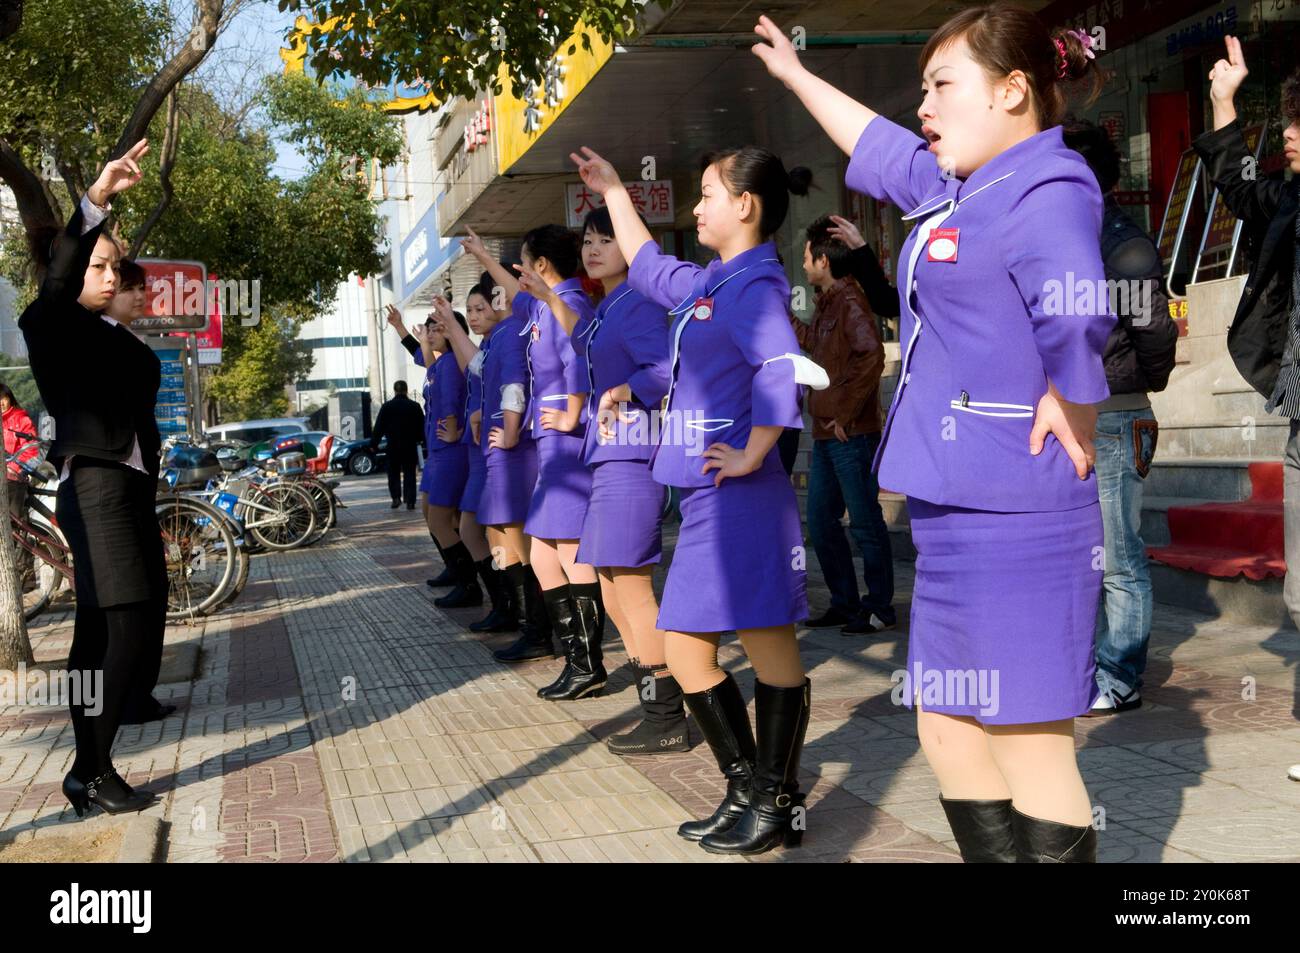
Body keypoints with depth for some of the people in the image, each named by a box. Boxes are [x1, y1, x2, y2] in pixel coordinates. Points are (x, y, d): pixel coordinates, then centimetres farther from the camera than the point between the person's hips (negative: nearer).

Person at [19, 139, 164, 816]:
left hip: (131, 488, 8)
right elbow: (58, 276, -24)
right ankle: (91, 770, -9)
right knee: (127, 628, -15)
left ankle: (90, 766, 12)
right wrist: (95, 200, -36)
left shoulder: (116, 336, 20)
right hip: (95, 487, -8)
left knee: (100, 631, 8)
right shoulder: (51, 324, -3)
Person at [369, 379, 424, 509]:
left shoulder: (387, 406, -3)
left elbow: (379, 427, -3)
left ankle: (396, 497, -3)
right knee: (409, 474, 5)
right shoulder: (415, 406, -1)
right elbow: (422, 426, 5)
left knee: (393, 473, 12)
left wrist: (373, 443, 2)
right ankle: (410, 501, -1)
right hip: (410, 446, 1)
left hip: (393, 446, 0)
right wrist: (421, 439, 16)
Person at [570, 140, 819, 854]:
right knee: (685, 651, 11)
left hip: (739, 496, -10)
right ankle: (749, 793, 21)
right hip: (708, 498, 10)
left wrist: (751, 457, -20)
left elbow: (782, 372, -28)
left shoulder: (753, 284, -12)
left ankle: (776, 805, 11)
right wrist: (613, 193, 41)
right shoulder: (713, 282, 17)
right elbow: (647, 268, 36)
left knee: (769, 647, 0)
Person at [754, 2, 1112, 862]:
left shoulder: (1047, 189, -13)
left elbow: (1077, 319, -34)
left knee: (1030, 748, -3)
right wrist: (795, 74, 44)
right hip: (958, 513, 10)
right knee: (949, 732, 15)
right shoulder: (960, 190, 16)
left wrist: (1069, 412, -19)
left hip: (1012, 518, -10)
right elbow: (877, 146, 35)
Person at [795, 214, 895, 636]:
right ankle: (844, 602, 24)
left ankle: (880, 608, 8)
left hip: (852, 433, -10)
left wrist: (846, 414, -22)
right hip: (826, 432, 10)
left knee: (864, 520, -2)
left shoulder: (850, 301, -13)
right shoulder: (826, 302, 16)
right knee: (820, 519, 13)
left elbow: (871, 356, -25)